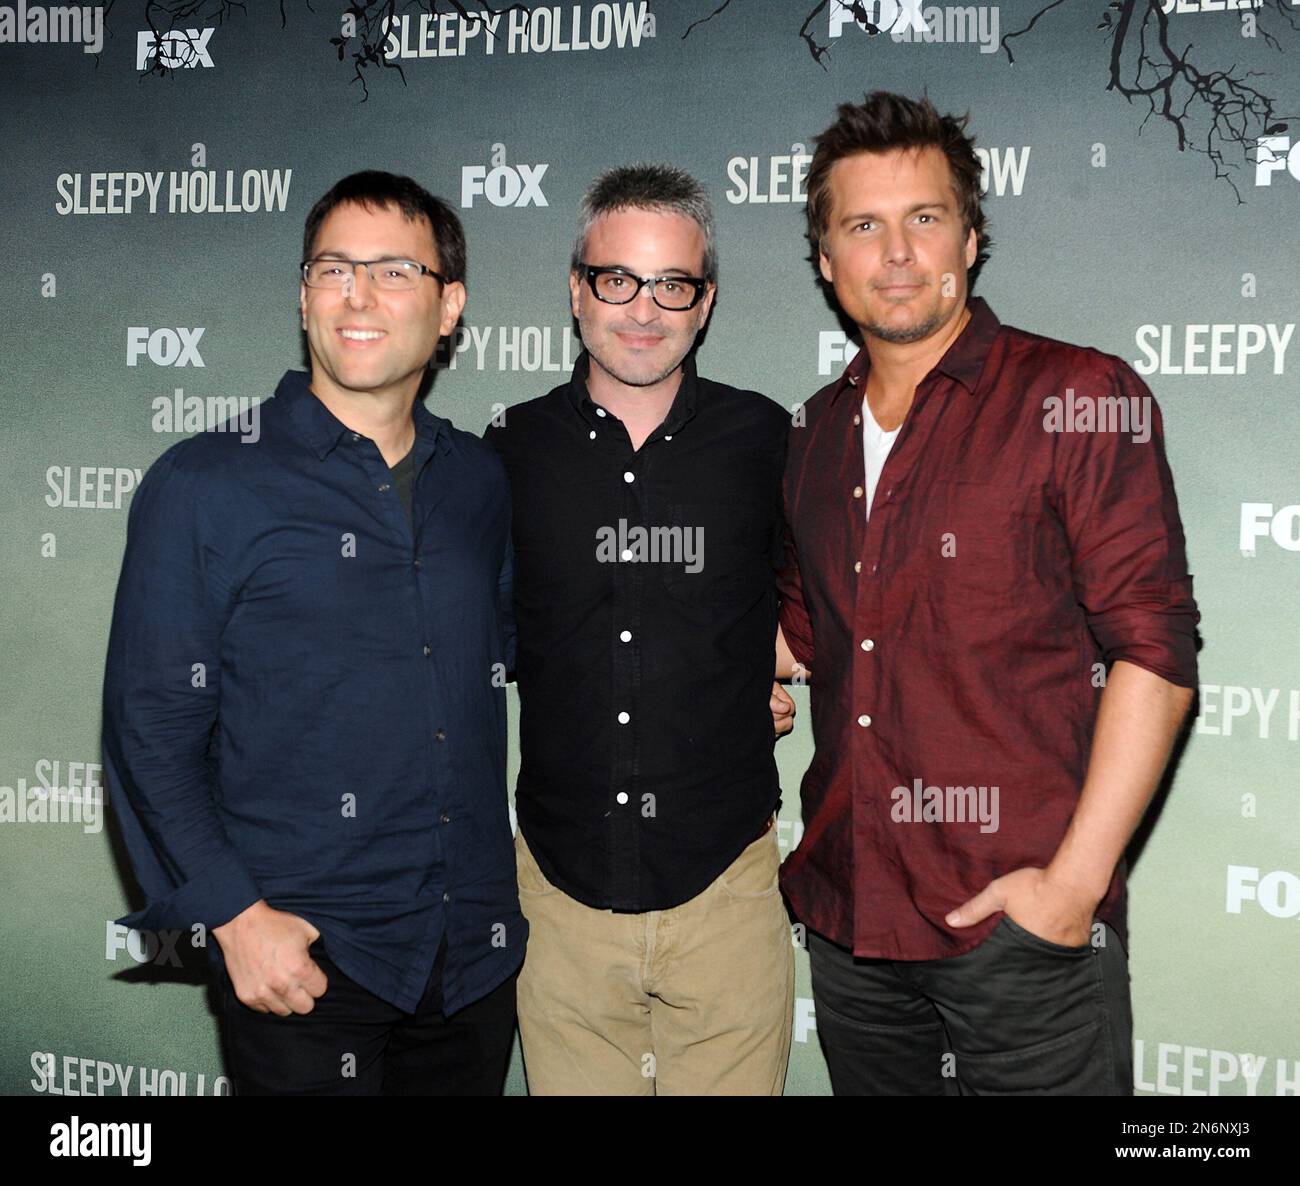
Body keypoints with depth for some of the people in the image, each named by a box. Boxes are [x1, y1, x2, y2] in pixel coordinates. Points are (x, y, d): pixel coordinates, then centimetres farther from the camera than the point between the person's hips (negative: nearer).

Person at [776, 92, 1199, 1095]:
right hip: (849, 914, 5)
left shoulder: (1078, 399, -6)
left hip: (1021, 920, -5)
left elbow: (1153, 651, -11)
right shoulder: (821, 431, 11)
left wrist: (1075, 880, -16)